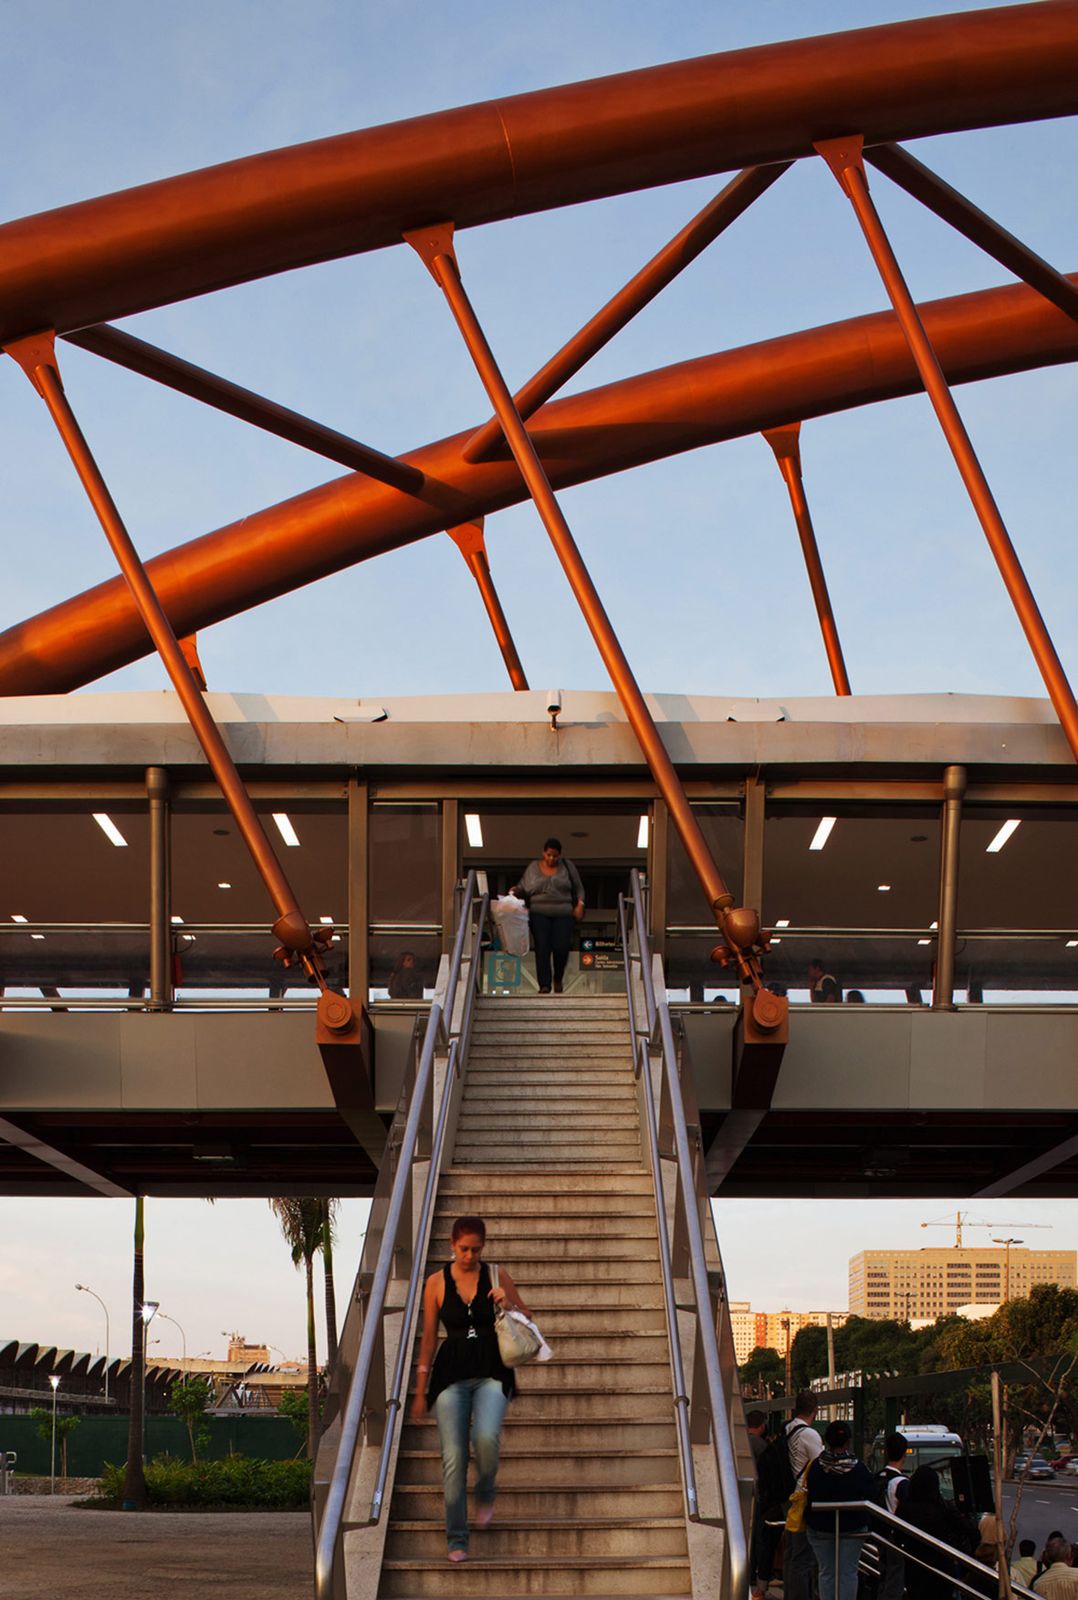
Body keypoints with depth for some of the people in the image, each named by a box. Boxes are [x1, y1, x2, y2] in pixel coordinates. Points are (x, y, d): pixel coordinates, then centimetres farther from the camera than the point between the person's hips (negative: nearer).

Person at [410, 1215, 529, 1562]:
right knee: (454, 1457, -6)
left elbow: (527, 1322, 12)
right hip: (451, 1374, 1)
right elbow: (428, 1338, 7)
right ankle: (456, 1539, 6)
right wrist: (420, 1391, 7)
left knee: (486, 1437, -26)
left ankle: (486, 1492, 6)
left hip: (491, 1373, 0)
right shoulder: (437, 1283, 2)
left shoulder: (497, 1276, 3)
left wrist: (509, 1304, -10)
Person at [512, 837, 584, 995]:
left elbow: (578, 888, 14)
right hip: (540, 915, 0)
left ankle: (558, 980, 17)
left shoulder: (567, 866, 10)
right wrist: (516, 890, -8)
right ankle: (544, 985, -11)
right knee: (542, 948, -12)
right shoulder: (533, 868, 10)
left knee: (561, 948, -10)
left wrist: (580, 904, 0)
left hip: (563, 915, 0)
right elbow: (524, 890, 13)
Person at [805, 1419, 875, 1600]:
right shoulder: (859, 1468, -12)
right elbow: (870, 1497, -2)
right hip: (853, 1529, -1)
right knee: (848, 1573, 5)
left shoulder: (815, 1467, -11)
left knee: (826, 1573, 11)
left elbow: (809, 1497, -3)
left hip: (820, 1529, 1)